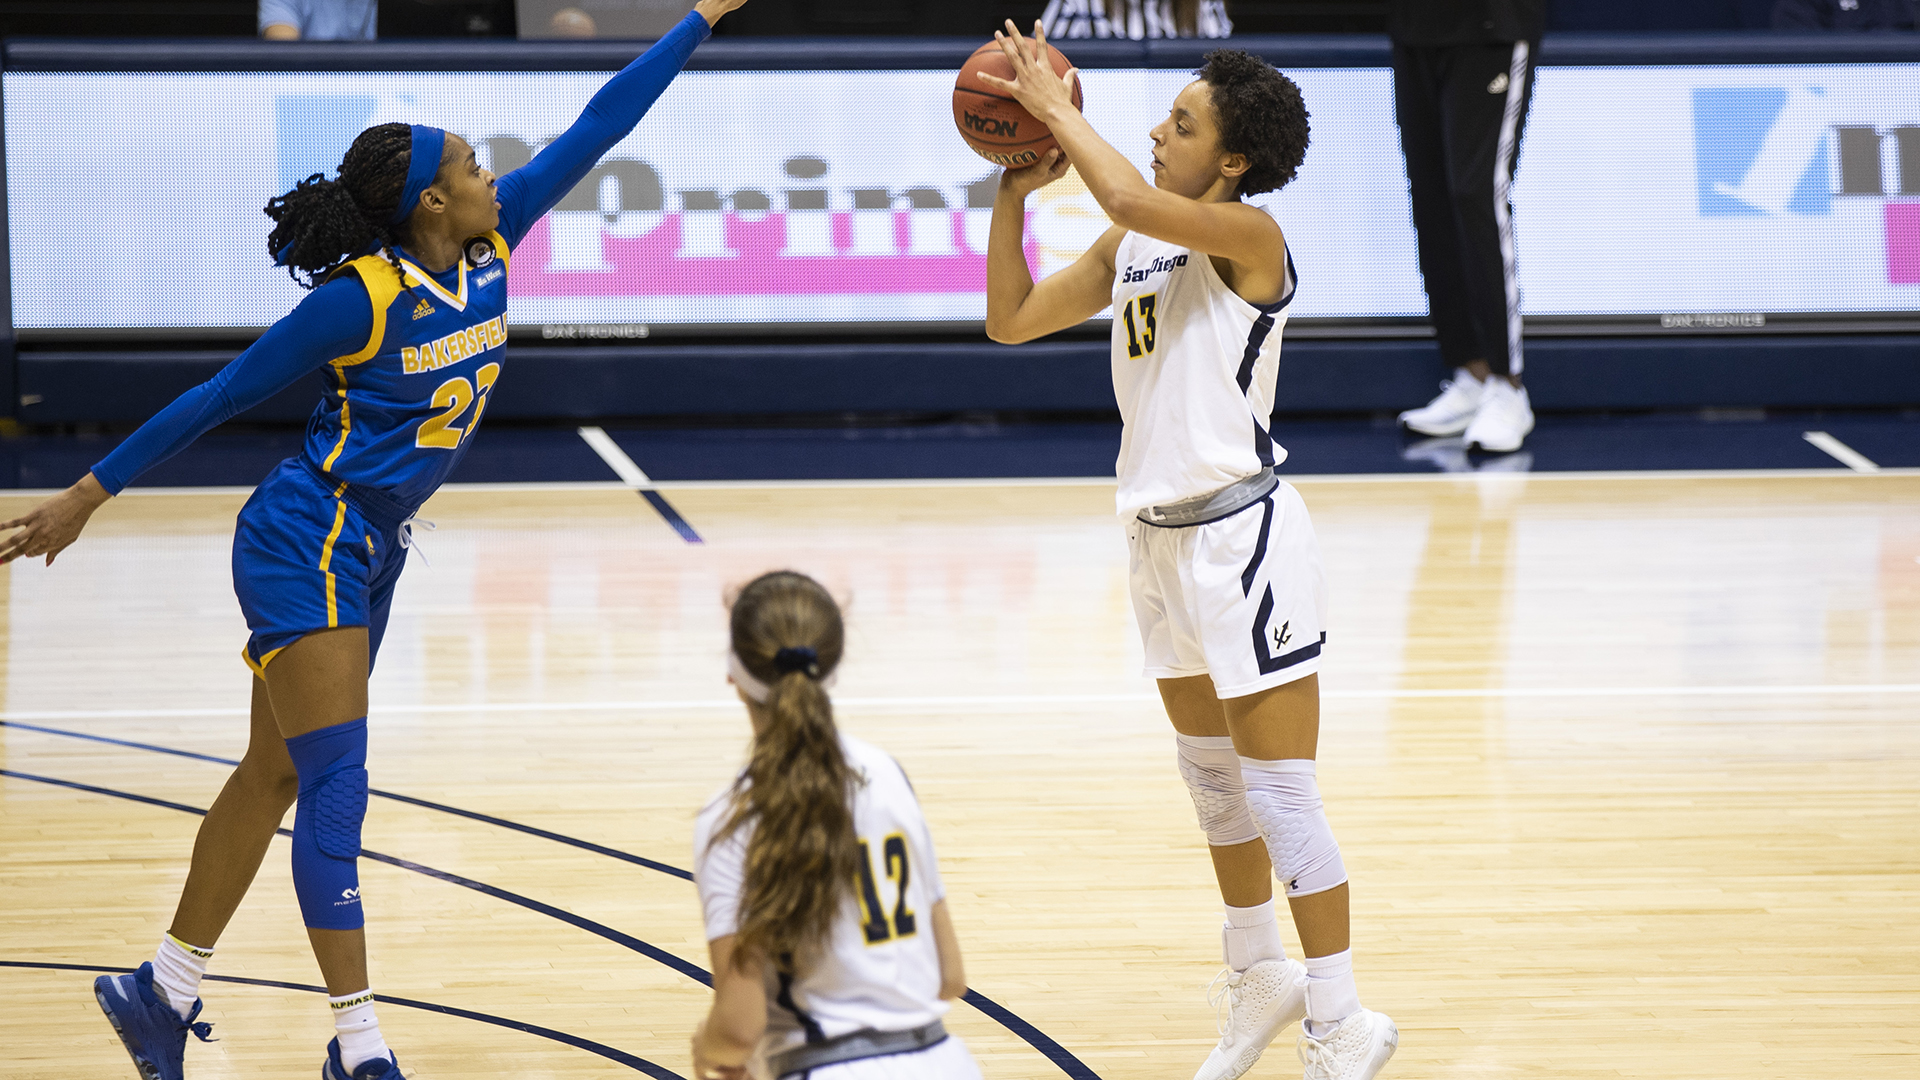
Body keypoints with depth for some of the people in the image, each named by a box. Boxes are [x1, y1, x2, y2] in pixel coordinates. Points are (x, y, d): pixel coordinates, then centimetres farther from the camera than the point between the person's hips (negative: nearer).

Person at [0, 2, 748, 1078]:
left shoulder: (488, 251, 0)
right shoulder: (359, 299, -19)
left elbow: (594, 131, 4)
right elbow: (223, 395, -11)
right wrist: (90, 494, -7)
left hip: (369, 553, 9)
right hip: (307, 544, -9)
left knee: (276, 775, 14)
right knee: (335, 787, -11)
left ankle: (166, 989, 23)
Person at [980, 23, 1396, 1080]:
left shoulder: (1246, 236, -16)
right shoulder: (1133, 250, 9)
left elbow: (1132, 199, -33)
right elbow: (1011, 318, 13)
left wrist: (1053, 106, -20)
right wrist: (1015, 189, 3)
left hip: (1242, 539, -9)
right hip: (1163, 542, 9)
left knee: (1279, 794, -6)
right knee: (1210, 776, 21)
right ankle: (1260, 979, 38)